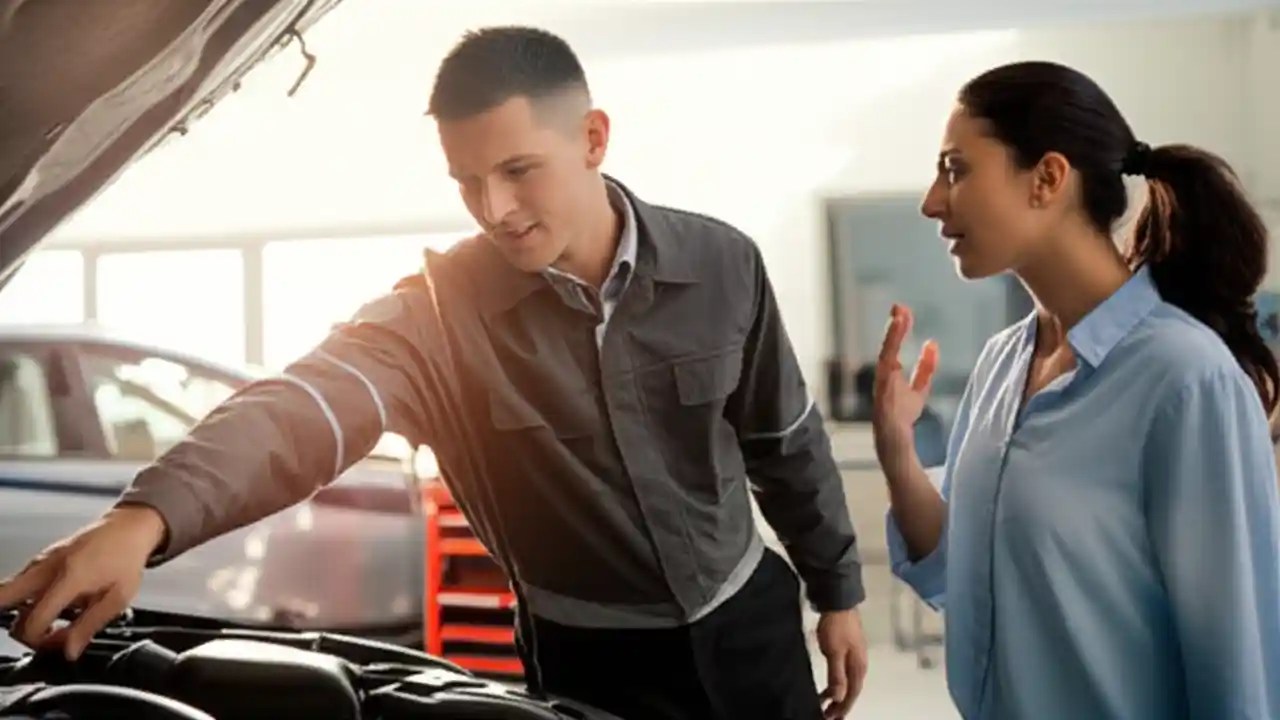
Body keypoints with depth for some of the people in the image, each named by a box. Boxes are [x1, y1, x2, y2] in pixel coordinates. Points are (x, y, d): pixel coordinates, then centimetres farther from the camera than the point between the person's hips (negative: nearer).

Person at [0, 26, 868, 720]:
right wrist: (146, 517, -51)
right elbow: (303, 407, -35)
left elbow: (787, 441, 1)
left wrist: (838, 592, 9)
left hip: (745, 623, 2)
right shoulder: (438, 311, -17)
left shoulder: (721, 263, -12)